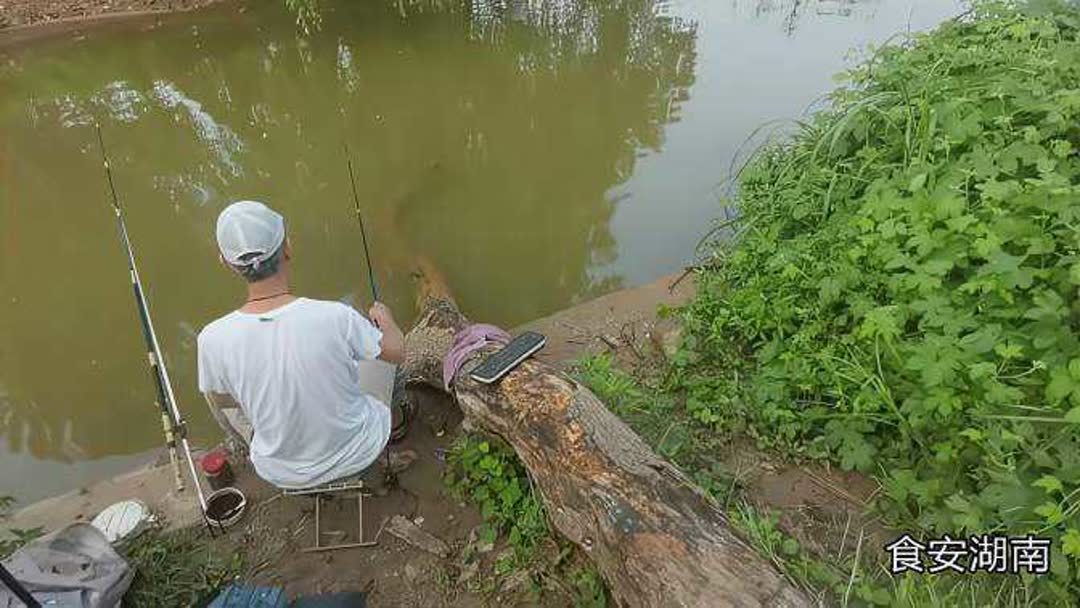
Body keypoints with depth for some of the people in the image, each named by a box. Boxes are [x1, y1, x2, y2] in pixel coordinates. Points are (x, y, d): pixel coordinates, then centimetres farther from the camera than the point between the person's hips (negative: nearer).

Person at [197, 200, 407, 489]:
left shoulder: (214, 339, -26)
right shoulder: (337, 318, -32)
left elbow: (221, 403, -4)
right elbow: (397, 352, -11)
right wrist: (385, 318, 12)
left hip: (284, 473, 2)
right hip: (360, 451, -1)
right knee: (378, 348, 23)